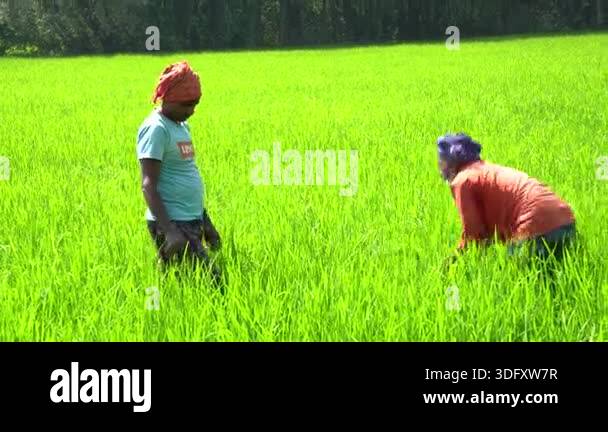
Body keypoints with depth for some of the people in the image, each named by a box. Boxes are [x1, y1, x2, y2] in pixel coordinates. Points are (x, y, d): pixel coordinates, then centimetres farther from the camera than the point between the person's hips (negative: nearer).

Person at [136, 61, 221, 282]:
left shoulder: (182, 126, 16)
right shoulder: (156, 129, -11)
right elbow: (148, 185, -17)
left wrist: (206, 222, 23)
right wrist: (169, 231, -25)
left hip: (193, 222, 9)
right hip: (172, 223, -9)